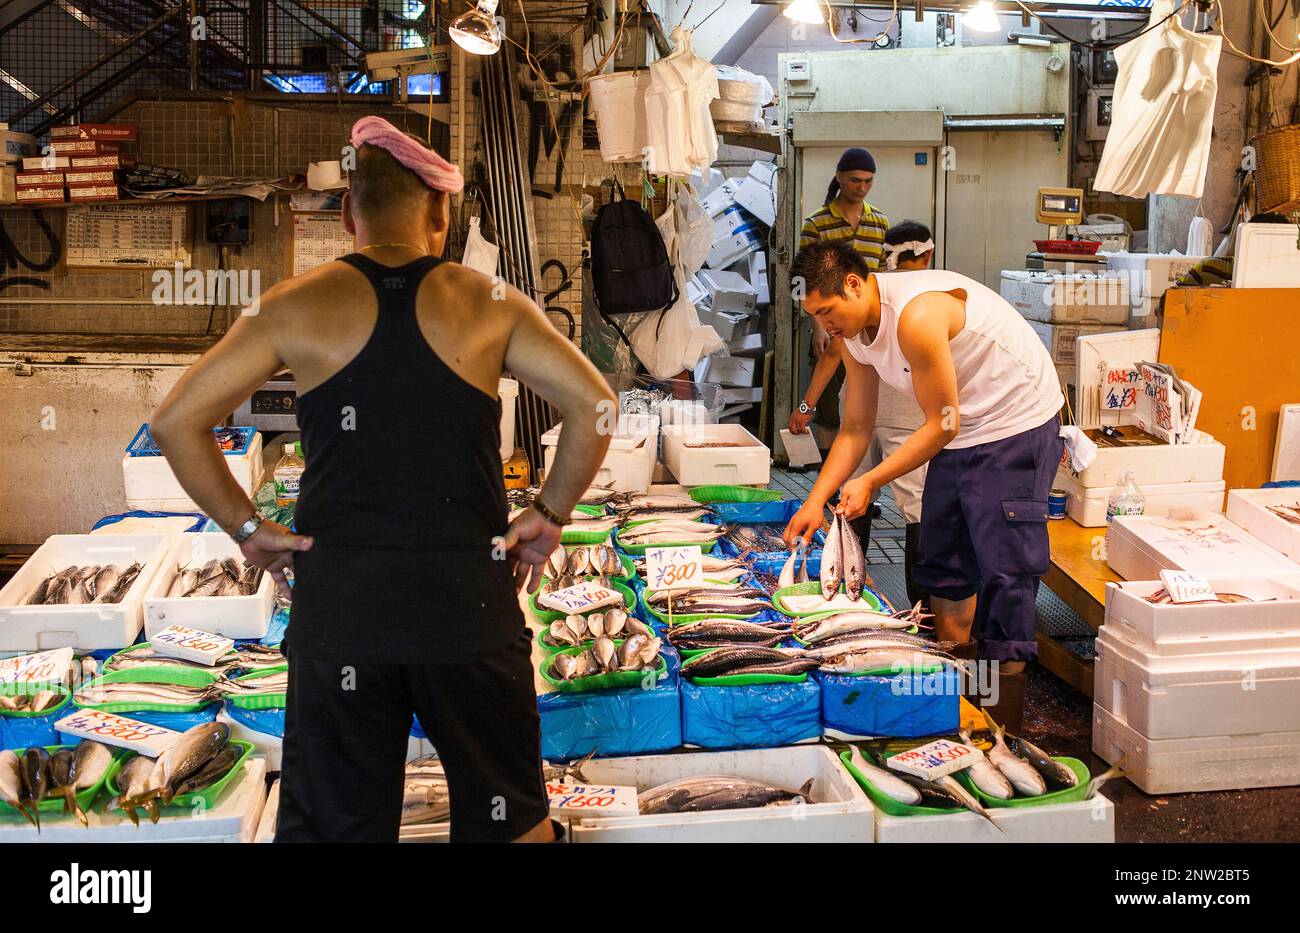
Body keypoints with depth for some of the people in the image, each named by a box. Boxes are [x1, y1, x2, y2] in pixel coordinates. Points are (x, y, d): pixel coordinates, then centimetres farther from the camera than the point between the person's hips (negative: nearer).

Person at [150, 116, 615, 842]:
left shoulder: (298, 306, 1)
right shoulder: (490, 304, 0)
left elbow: (177, 422, 0)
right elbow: (595, 408, -6)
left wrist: (247, 527, 6)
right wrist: (550, 515, 3)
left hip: (337, 599, 1)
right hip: (466, 594, 0)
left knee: (332, 823, 13)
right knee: (508, 815, 17)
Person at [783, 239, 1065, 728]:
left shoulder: (916, 316, -29)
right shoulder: (855, 332, -1)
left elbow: (941, 424, -22)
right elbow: (855, 428, 6)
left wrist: (871, 482, -18)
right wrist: (816, 500, -2)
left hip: (1017, 427, -9)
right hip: (958, 433, 9)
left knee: (1003, 567, -9)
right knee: (944, 560, 11)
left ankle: (1005, 719, -1)